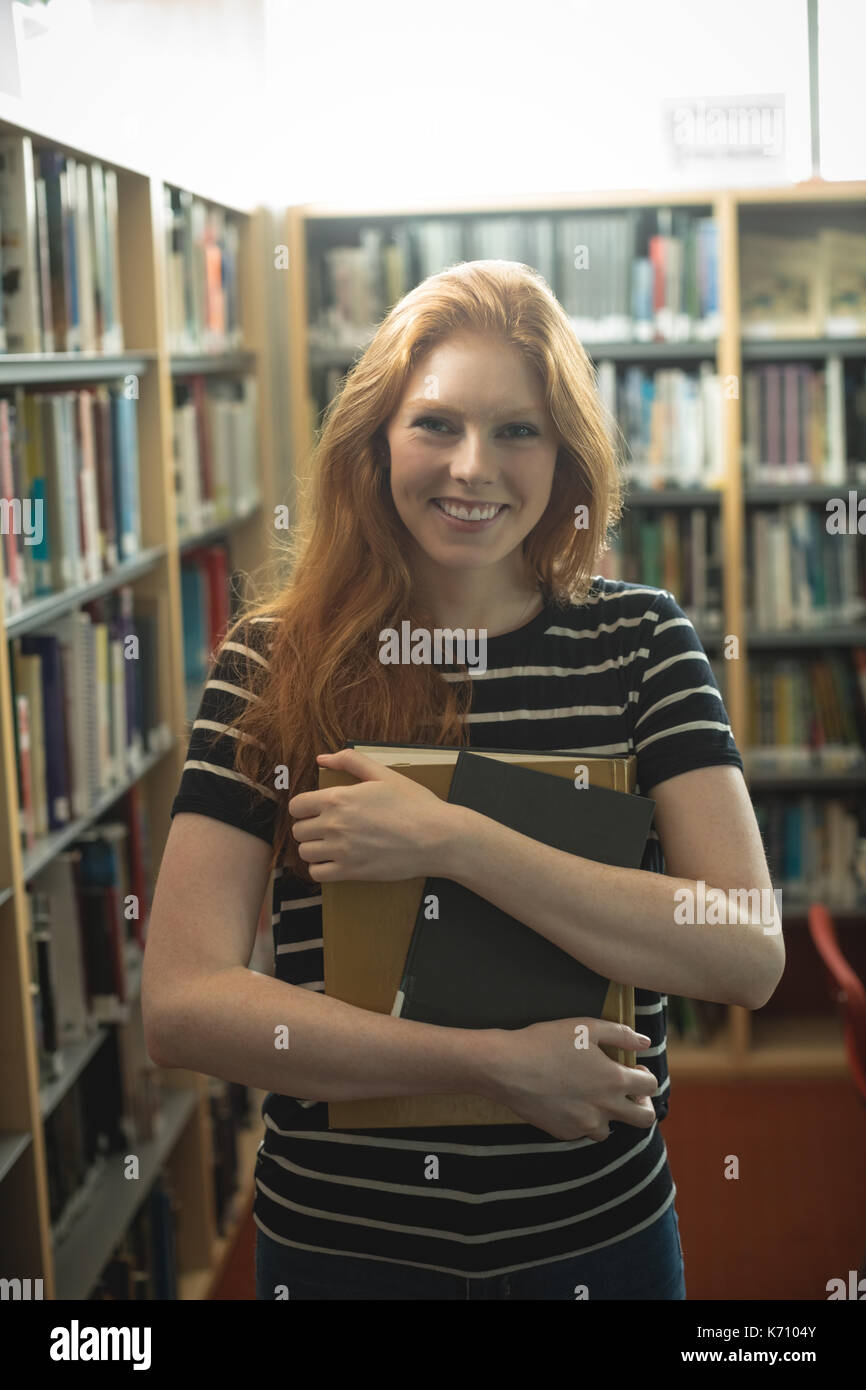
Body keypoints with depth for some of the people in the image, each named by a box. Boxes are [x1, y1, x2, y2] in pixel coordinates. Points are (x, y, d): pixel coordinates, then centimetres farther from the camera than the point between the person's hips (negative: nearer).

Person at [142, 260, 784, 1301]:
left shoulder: (639, 640, -5)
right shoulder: (274, 660, -8)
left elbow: (750, 955, -16)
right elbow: (180, 1003, -14)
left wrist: (448, 840, -24)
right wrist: (497, 1066, -20)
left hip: (602, 1233, 1)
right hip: (337, 1243, 0)